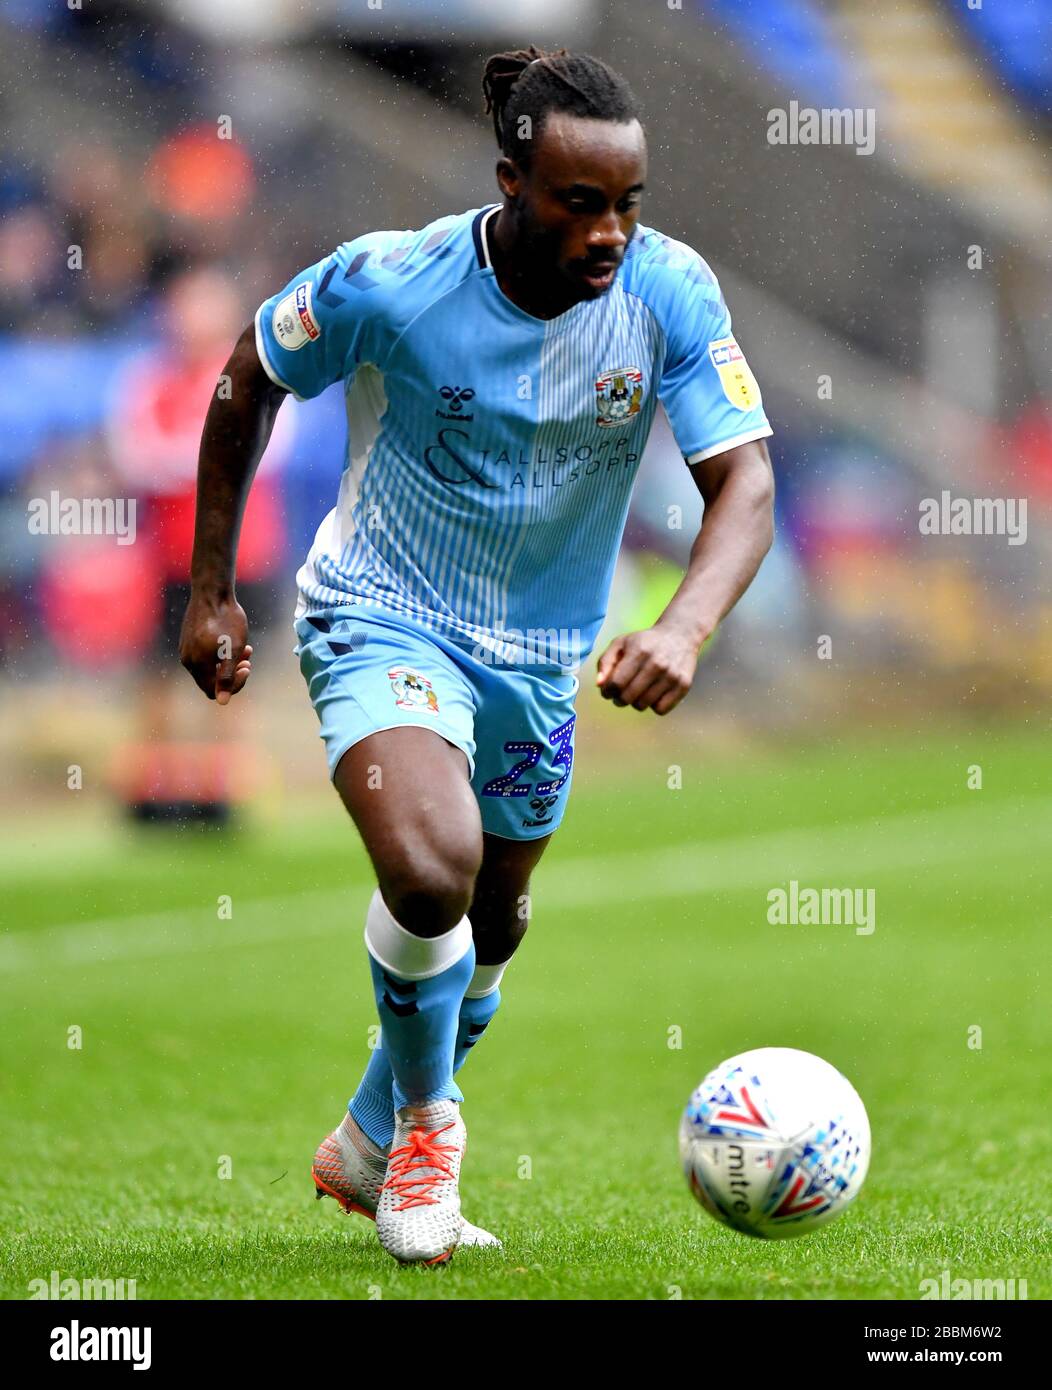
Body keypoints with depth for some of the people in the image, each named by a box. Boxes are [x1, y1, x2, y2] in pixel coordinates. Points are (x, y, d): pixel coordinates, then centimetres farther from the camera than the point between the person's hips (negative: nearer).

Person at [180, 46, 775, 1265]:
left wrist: (684, 628, -40)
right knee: (432, 867, -29)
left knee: (492, 927, 20)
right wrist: (211, 591, -2)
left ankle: (371, 1146, 47)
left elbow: (745, 482, -20)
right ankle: (425, 1125, -1)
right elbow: (247, 384, -5)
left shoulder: (670, 294, -18)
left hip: (539, 652, 4)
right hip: (382, 616, -4)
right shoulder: (391, 283, -23)